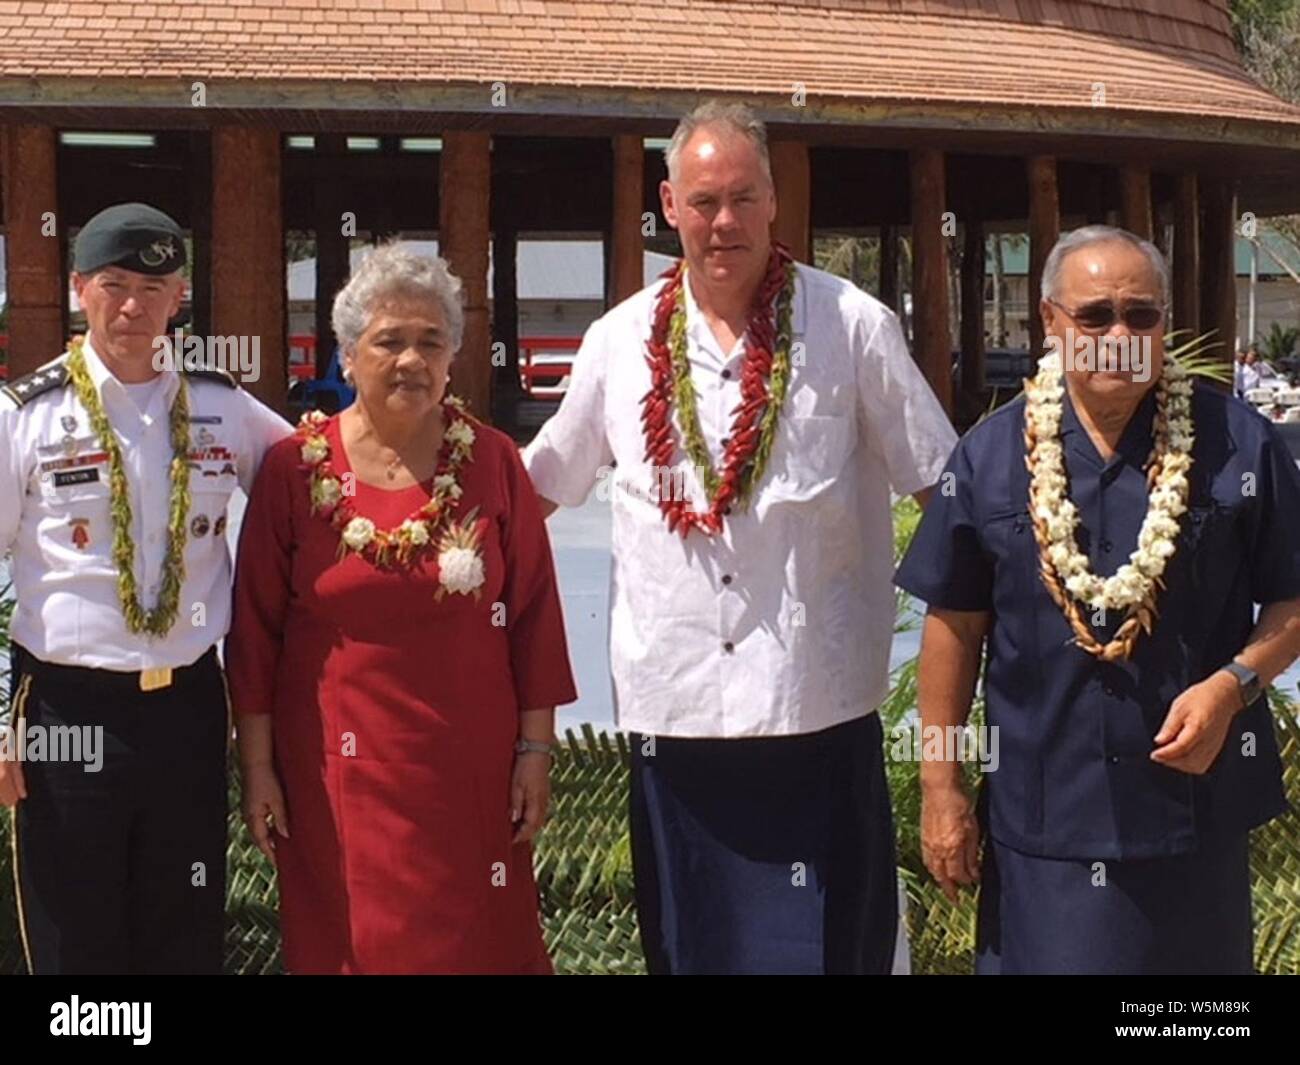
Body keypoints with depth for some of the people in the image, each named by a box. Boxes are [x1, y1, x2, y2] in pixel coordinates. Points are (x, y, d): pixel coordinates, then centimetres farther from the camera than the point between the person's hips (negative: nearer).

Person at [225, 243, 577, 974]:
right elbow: (257, 627, 1)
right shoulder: (296, 467, -2)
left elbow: (534, 615, 2)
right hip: (337, 768, 0)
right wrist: (256, 764, 0)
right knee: (349, 942, 8)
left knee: (479, 942, 6)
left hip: (470, 764, 0)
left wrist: (536, 749, 0)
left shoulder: (492, 462, 0)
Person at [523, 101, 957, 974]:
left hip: (816, 700, -3)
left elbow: (943, 483, 3)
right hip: (672, 699, 3)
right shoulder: (620, 342, 8)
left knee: (824, 941, 1)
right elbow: (537, 487, 18)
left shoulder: (851, 326, -1)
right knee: (689, 938, 12)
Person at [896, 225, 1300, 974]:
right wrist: (941, 788, 3)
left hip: (1196, 805, 0)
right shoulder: (992, 456, 1)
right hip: (1043, 819, 0)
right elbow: (956, 627, 4)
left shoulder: (1239, 445, -2)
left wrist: (1233, 685, -16)